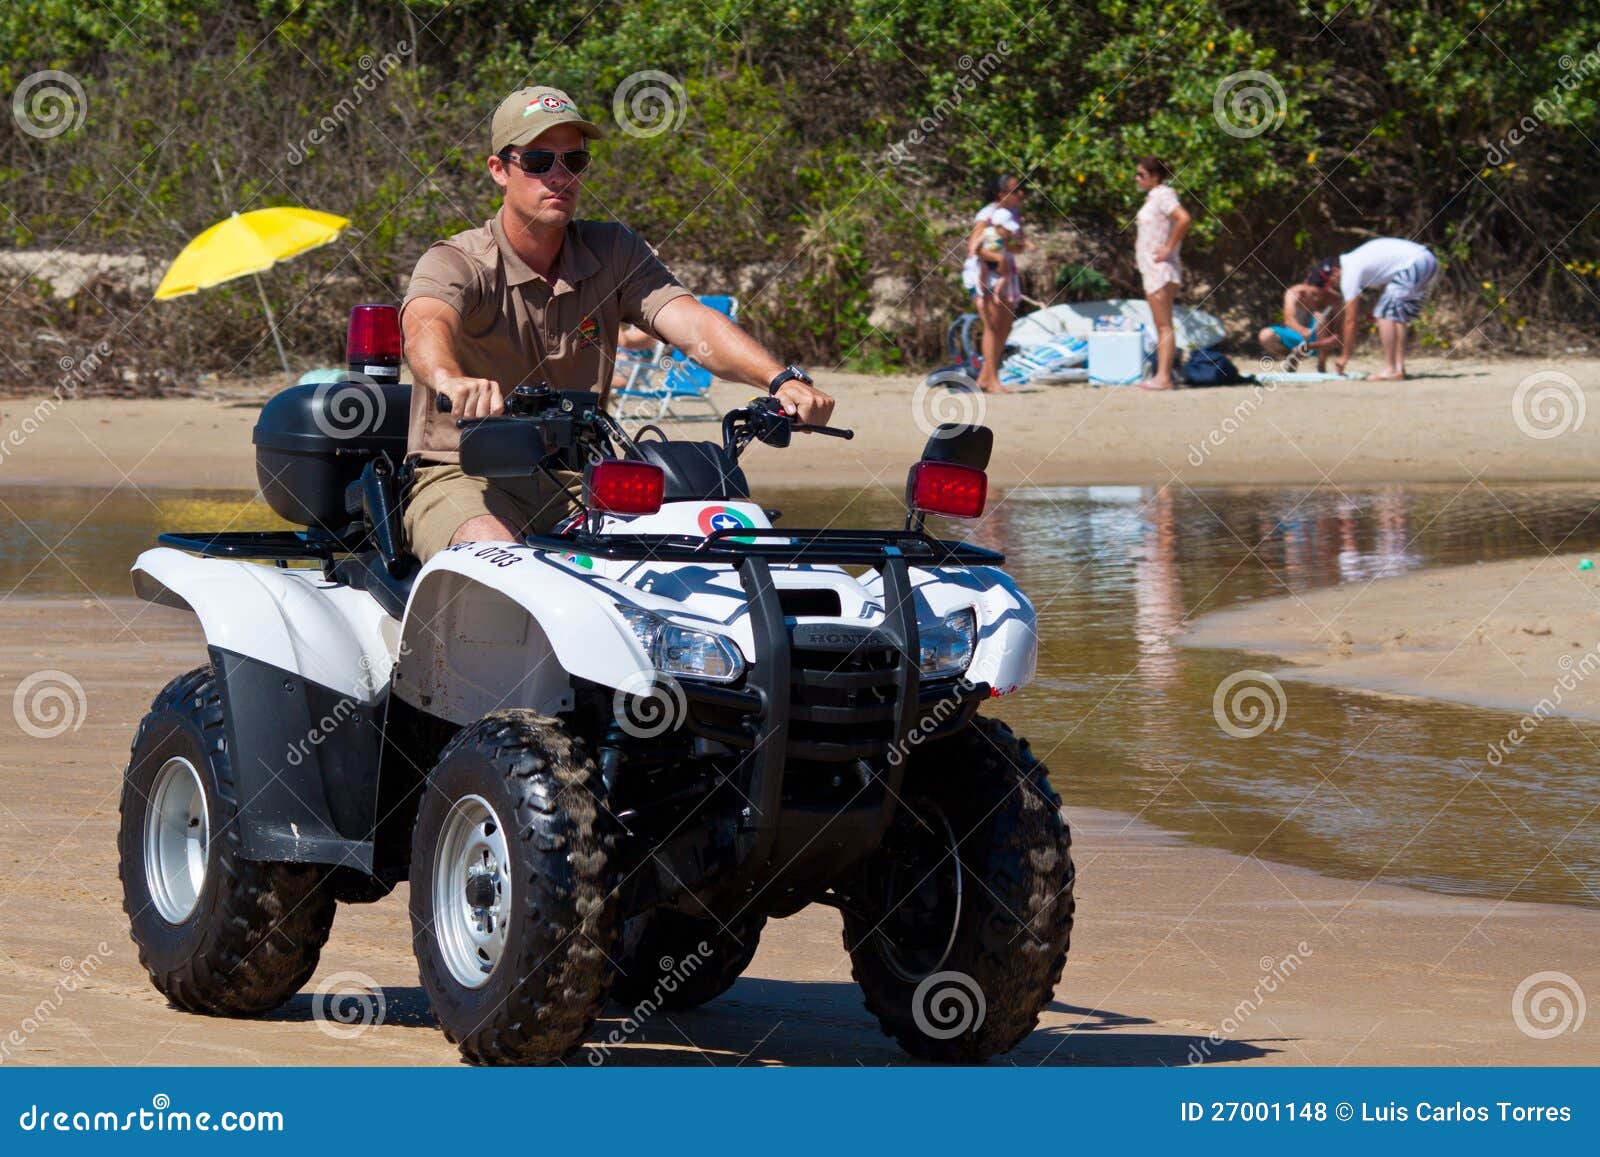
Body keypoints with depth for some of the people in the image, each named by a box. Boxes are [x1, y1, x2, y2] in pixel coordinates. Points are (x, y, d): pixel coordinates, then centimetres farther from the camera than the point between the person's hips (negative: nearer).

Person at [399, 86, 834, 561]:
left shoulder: (615, 251, 6)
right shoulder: (455, 263, -8)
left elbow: (690, 323, -11)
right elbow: (427, 326, -32)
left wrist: (782, 379, -32)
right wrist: (450, 380, -58)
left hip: (576, 483, 4)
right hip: (466, 480, -4)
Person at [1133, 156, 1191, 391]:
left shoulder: (1163, 195, -14)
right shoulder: (1153, 197, 15)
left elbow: (1184, 219, -31)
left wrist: (1169, 248, -23)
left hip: (1161, 267, -10)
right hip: (1151, 268, 10)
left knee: (1164, 326, -10)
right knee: (1160, 326, 11)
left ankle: (1164, 377, -12)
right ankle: (1162, 375, 13)